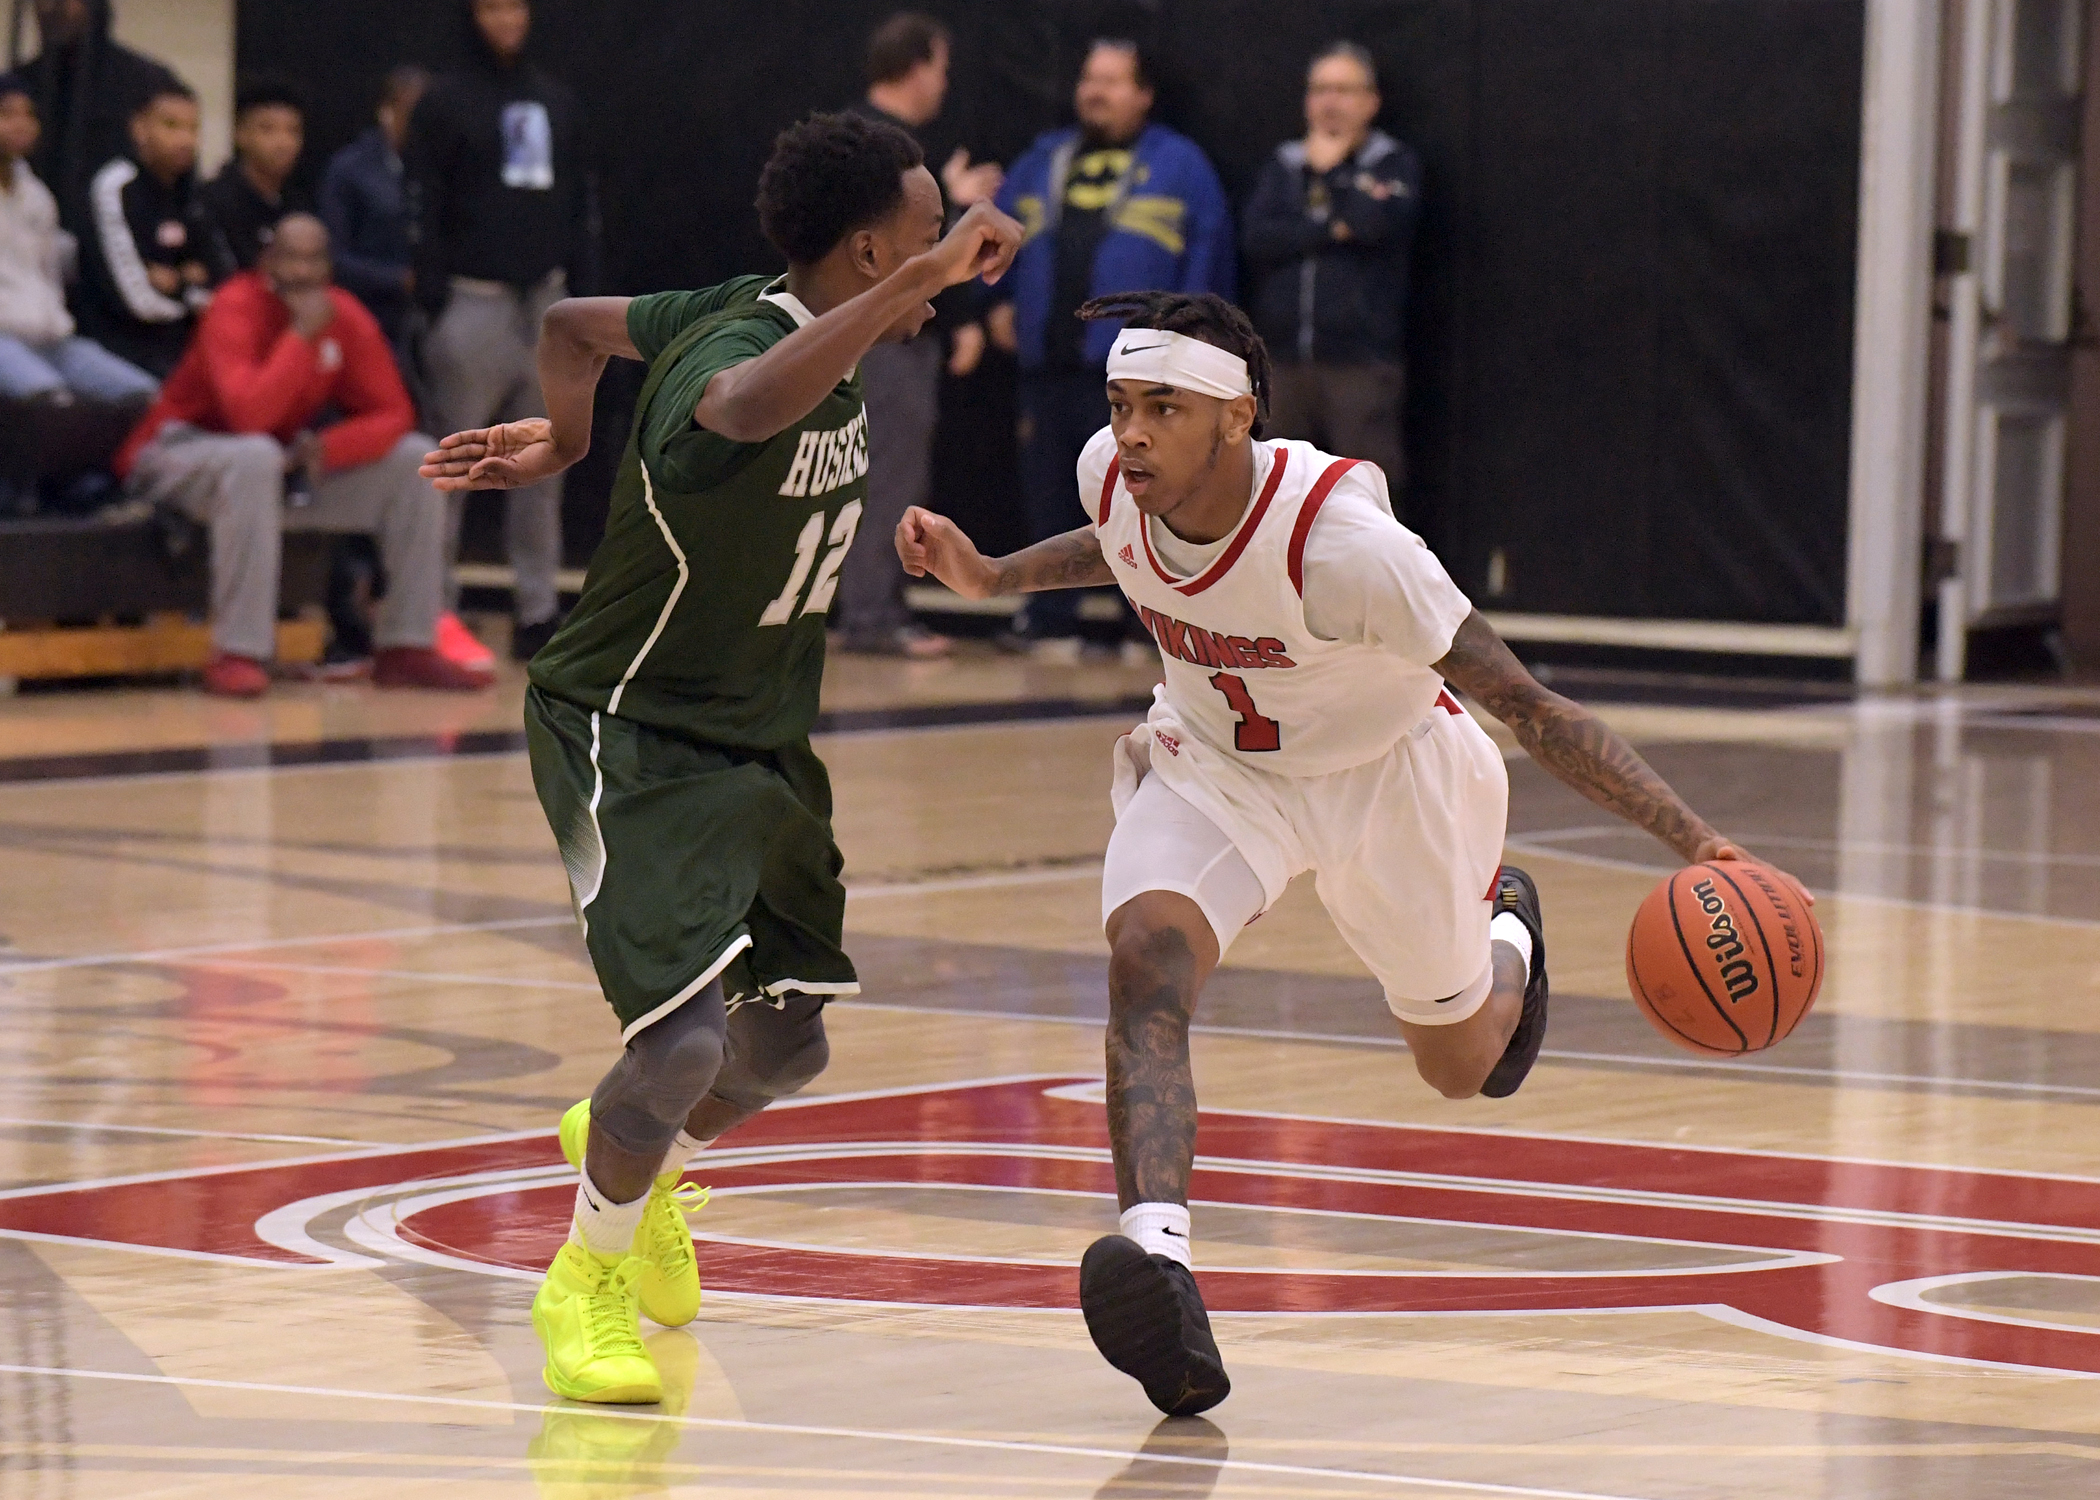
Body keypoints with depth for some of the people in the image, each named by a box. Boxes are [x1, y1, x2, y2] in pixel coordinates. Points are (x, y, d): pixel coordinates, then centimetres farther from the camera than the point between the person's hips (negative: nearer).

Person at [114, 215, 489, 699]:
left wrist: (328, 448, -22)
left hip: (292, 468, 7)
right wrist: (302, 334, -31)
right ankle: (238, 656, -39)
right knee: (256, 456, -41)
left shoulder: (345, 317, -3)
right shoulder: (236, 310, -22)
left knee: (415, 460, -5)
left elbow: (393, 416, -4)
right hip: (183, 456, -7)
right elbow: (248, 415, -36)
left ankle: (407, 648, -3)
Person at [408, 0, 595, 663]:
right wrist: (433, 299, -13)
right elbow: (424, 208, -6)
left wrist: (582, 295, 10)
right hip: (476, 301, -5)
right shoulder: (446, 103, -1)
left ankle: (537, 611, 8)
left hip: (546, 298, 5)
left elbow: (578, 204, 16)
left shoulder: (557, 103, 14)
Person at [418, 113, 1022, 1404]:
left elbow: (579, 322, 14)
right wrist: (928, 277, -56)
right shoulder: (736, 347, -26)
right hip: (634, 742, -9)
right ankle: (585, 1284, 5)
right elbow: (745, 410, -56)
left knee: (785, 1050, 13)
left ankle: (639, 1155, 46)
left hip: (763, 741, 9)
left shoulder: (820, 335, 1)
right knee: (684, 1041, -21)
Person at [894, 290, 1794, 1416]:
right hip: (1211, 761, 3)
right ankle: (1157, 1252, -44)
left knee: (1461, 1066, 18)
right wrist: (991, 580, -4)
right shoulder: (1110, 475, -22)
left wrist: (1694, 842, -41)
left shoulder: (1340, 540, -39)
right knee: (1145, 961, -30)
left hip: (1385, 773, -3)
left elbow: (1531, 707, -34)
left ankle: (1502, 920, 54)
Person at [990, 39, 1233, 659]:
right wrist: (1000, 300, 13)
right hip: (1050, 363, 5)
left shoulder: (1177, 163, 4)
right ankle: (1051, 623, 16)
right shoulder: (1046, 160, 18)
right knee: (1046, 493, 8)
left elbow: (1209, 244, -2)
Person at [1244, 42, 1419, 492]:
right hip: (1284, 361, 4)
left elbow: (1378, 222, -15)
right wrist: (1331, 231, -9)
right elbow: (1256, 235, 0)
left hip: (1361, 365, -4)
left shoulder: (1395, 165, 5)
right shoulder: (1284, 165, 16)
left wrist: (1330, 169, -2)